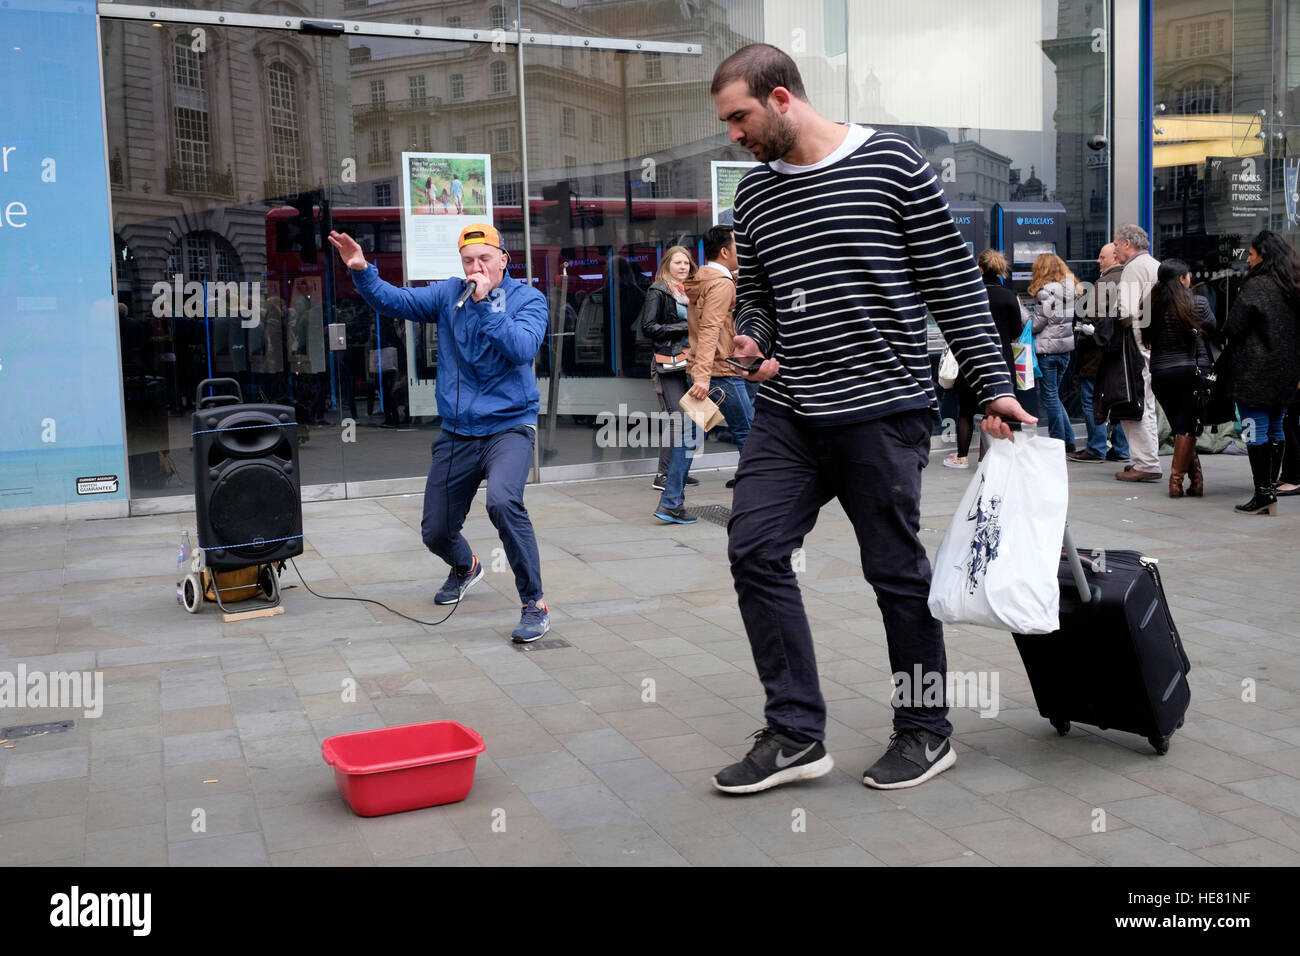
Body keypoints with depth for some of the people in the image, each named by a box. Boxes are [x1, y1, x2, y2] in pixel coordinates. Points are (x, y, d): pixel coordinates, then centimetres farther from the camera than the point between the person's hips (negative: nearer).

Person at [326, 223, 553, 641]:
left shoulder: (527, 299, -5)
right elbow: (395, 301, -1)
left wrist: (484, 304, -22)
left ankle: (535, 604, -20)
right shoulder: (450, 295, 6)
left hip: (509, 426, -5)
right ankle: (465, 568, 47)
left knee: (503, 501, -34)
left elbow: (522, 348, -21)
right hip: (457, 433, 5)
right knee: (435, 532, 9)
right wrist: (362, 272, -17)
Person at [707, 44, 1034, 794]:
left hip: (884, 409, -5)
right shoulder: (755, 192, 12)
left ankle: (927, 733, 22)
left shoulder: (894, 164, -4)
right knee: (755, 551, -3)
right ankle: (797, 734, 8)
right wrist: (752, 339, -1)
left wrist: (993, 385, -5)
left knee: (897, 571, 3)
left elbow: (955, 281, -4)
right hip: (788, 414, 6)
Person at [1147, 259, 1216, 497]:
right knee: (1187, 428, 1)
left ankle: (1196, 479, 12)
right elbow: (1213, 329, 8)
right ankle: (1176, 480, -4)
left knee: (1179, 427, 11)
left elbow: (1146, 337, 3)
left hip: (1160, 373, 3)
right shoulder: (1198, 303, -6)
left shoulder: (1152, 305, 0)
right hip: (1191, 372, -3)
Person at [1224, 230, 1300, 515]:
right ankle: (1270, 491, 15)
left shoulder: (1256, 286, -14)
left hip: (1255, 372, -8)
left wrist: (1230, 353, 6)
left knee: (1256, 432, -5)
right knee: (1275, 430, 12)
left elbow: (1234, 328, -13)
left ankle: (1263, 493, -6)